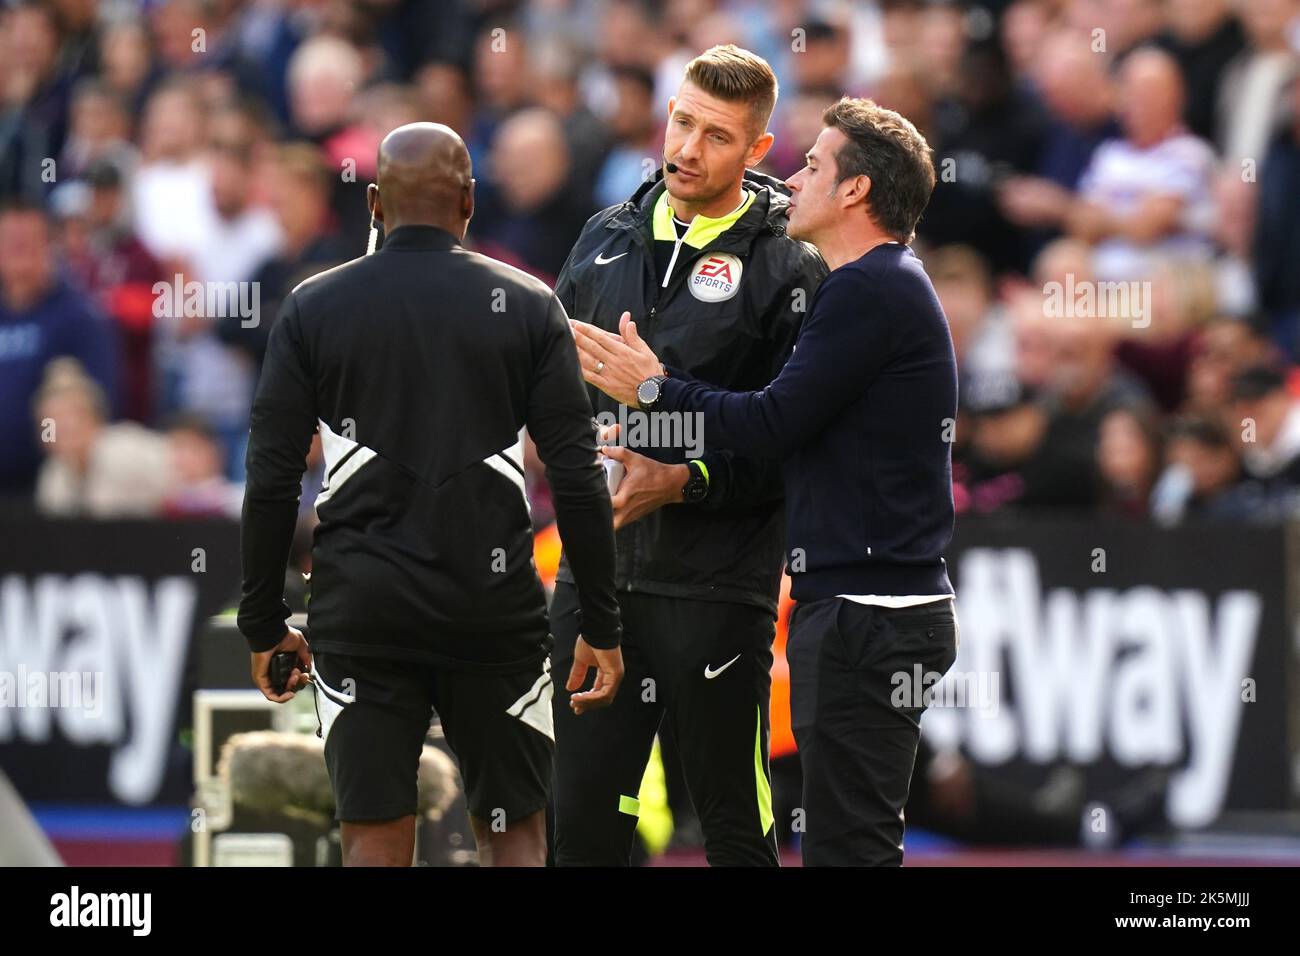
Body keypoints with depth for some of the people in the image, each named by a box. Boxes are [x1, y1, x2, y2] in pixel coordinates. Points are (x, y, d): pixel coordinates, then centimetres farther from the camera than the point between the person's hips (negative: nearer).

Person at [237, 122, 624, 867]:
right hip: (494, 606, 0)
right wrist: (602, 624, 5)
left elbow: (272, 483, 1)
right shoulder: (527, 307, 1)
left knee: (376, 840, 2)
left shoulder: (313, 309, 2)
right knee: (514, 831, 11)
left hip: (361, 610, 0)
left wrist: (264, 623, 10)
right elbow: (578, 478, -2)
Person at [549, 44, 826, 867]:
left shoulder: (786, 268, -6)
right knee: (583, 817, 8)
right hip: (598, 574, 5)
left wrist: (680, 483, -19)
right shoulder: (609, 237, 12)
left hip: (717, 588, -5)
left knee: (736, 827, 2)